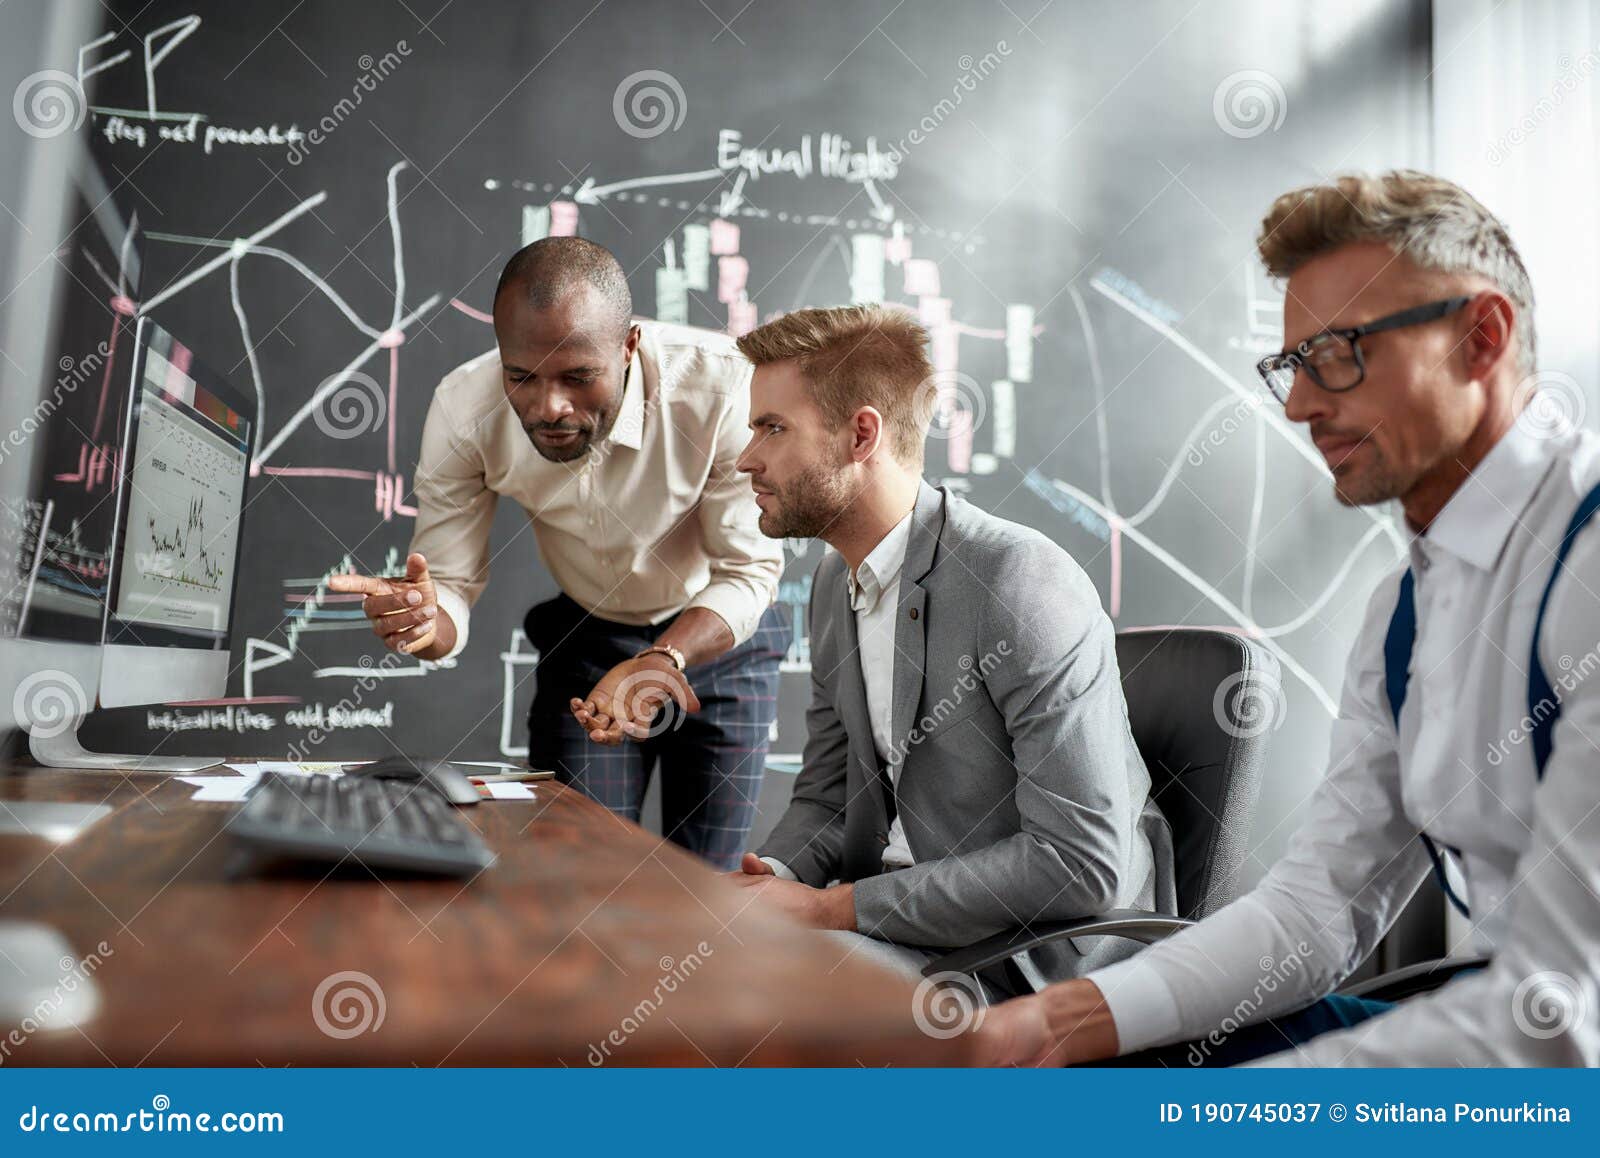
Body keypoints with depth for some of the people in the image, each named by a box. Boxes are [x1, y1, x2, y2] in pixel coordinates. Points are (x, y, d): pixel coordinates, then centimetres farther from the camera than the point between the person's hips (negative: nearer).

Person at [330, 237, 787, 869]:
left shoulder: (721, 385, -32)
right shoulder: (463, 409, -23)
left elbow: (748, 572, -23)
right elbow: (449, 586, -17)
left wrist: (660, 664, -40)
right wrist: (421, 617, -41)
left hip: (719, 635, -1)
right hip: (586, 635, 2)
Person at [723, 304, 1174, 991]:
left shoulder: (1023, 585, -21)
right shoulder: (834, 585, 6)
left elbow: (1082, 862, -24)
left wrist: (833, 907, -22)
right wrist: (769, 876, -10)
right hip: (897, 919, 7)